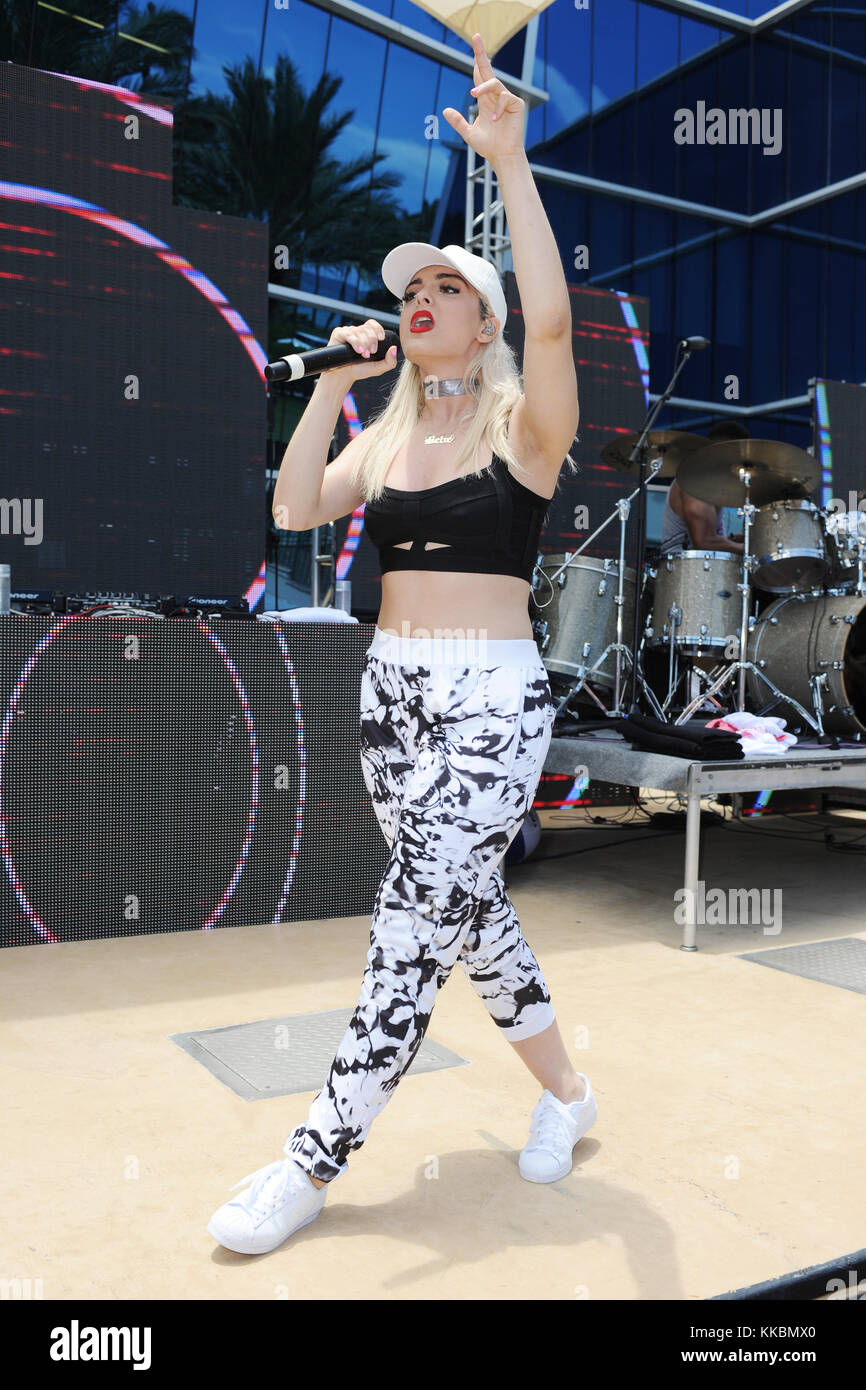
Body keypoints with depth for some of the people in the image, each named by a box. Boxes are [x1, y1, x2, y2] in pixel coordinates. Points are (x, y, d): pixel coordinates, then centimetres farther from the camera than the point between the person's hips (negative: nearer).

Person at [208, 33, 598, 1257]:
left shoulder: (524, 426, -3)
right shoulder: (385, 441, 12)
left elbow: (552, 315, -22)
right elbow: (295, 510, -1)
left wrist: (508, 159, -20)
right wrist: (332, 384, 0)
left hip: (493, 696, -6)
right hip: (390, 690, 6)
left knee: (418, 916, -7)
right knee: (463, 905, 12)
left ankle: (318, 1162, 6)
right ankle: (564, 1092, 33)